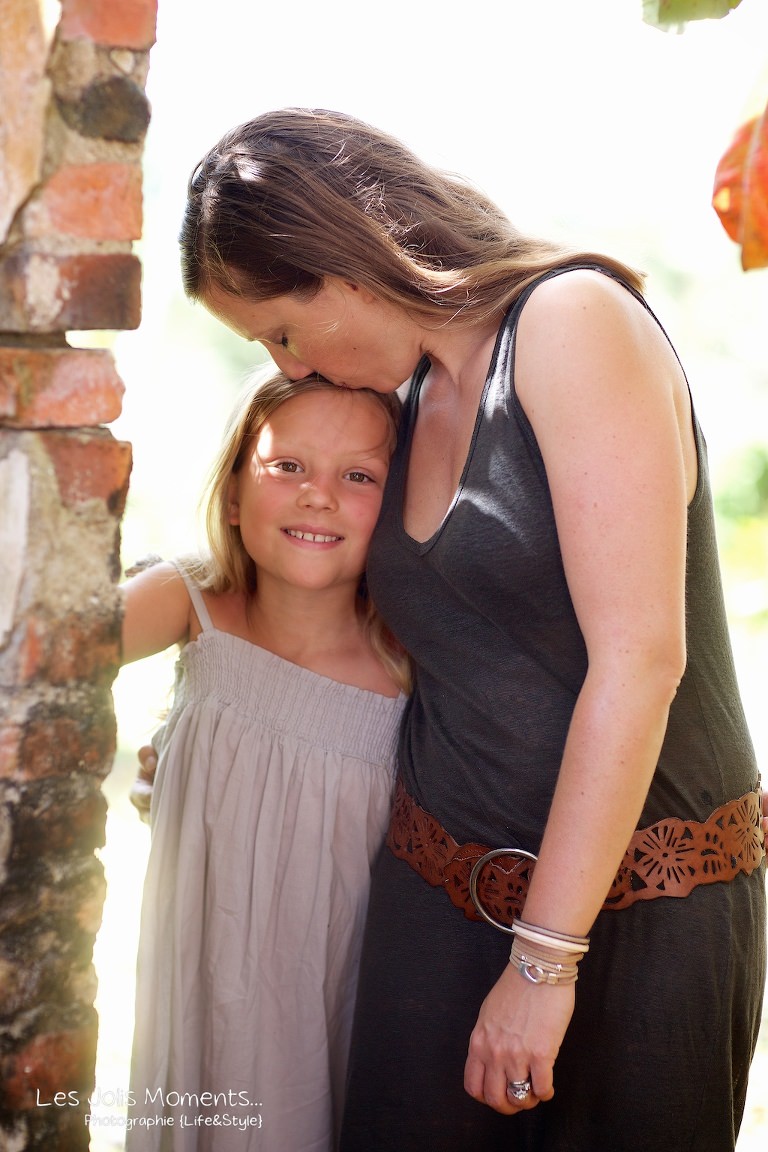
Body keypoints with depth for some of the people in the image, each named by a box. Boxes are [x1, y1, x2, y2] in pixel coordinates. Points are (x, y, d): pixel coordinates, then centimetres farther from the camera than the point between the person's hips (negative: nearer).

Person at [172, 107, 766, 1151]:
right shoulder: (409, 398, 10)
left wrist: (544, 957, -18)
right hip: (439, 891, 6)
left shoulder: (572, 320, -13)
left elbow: (640, 657, -20)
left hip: (640, 908, -6)